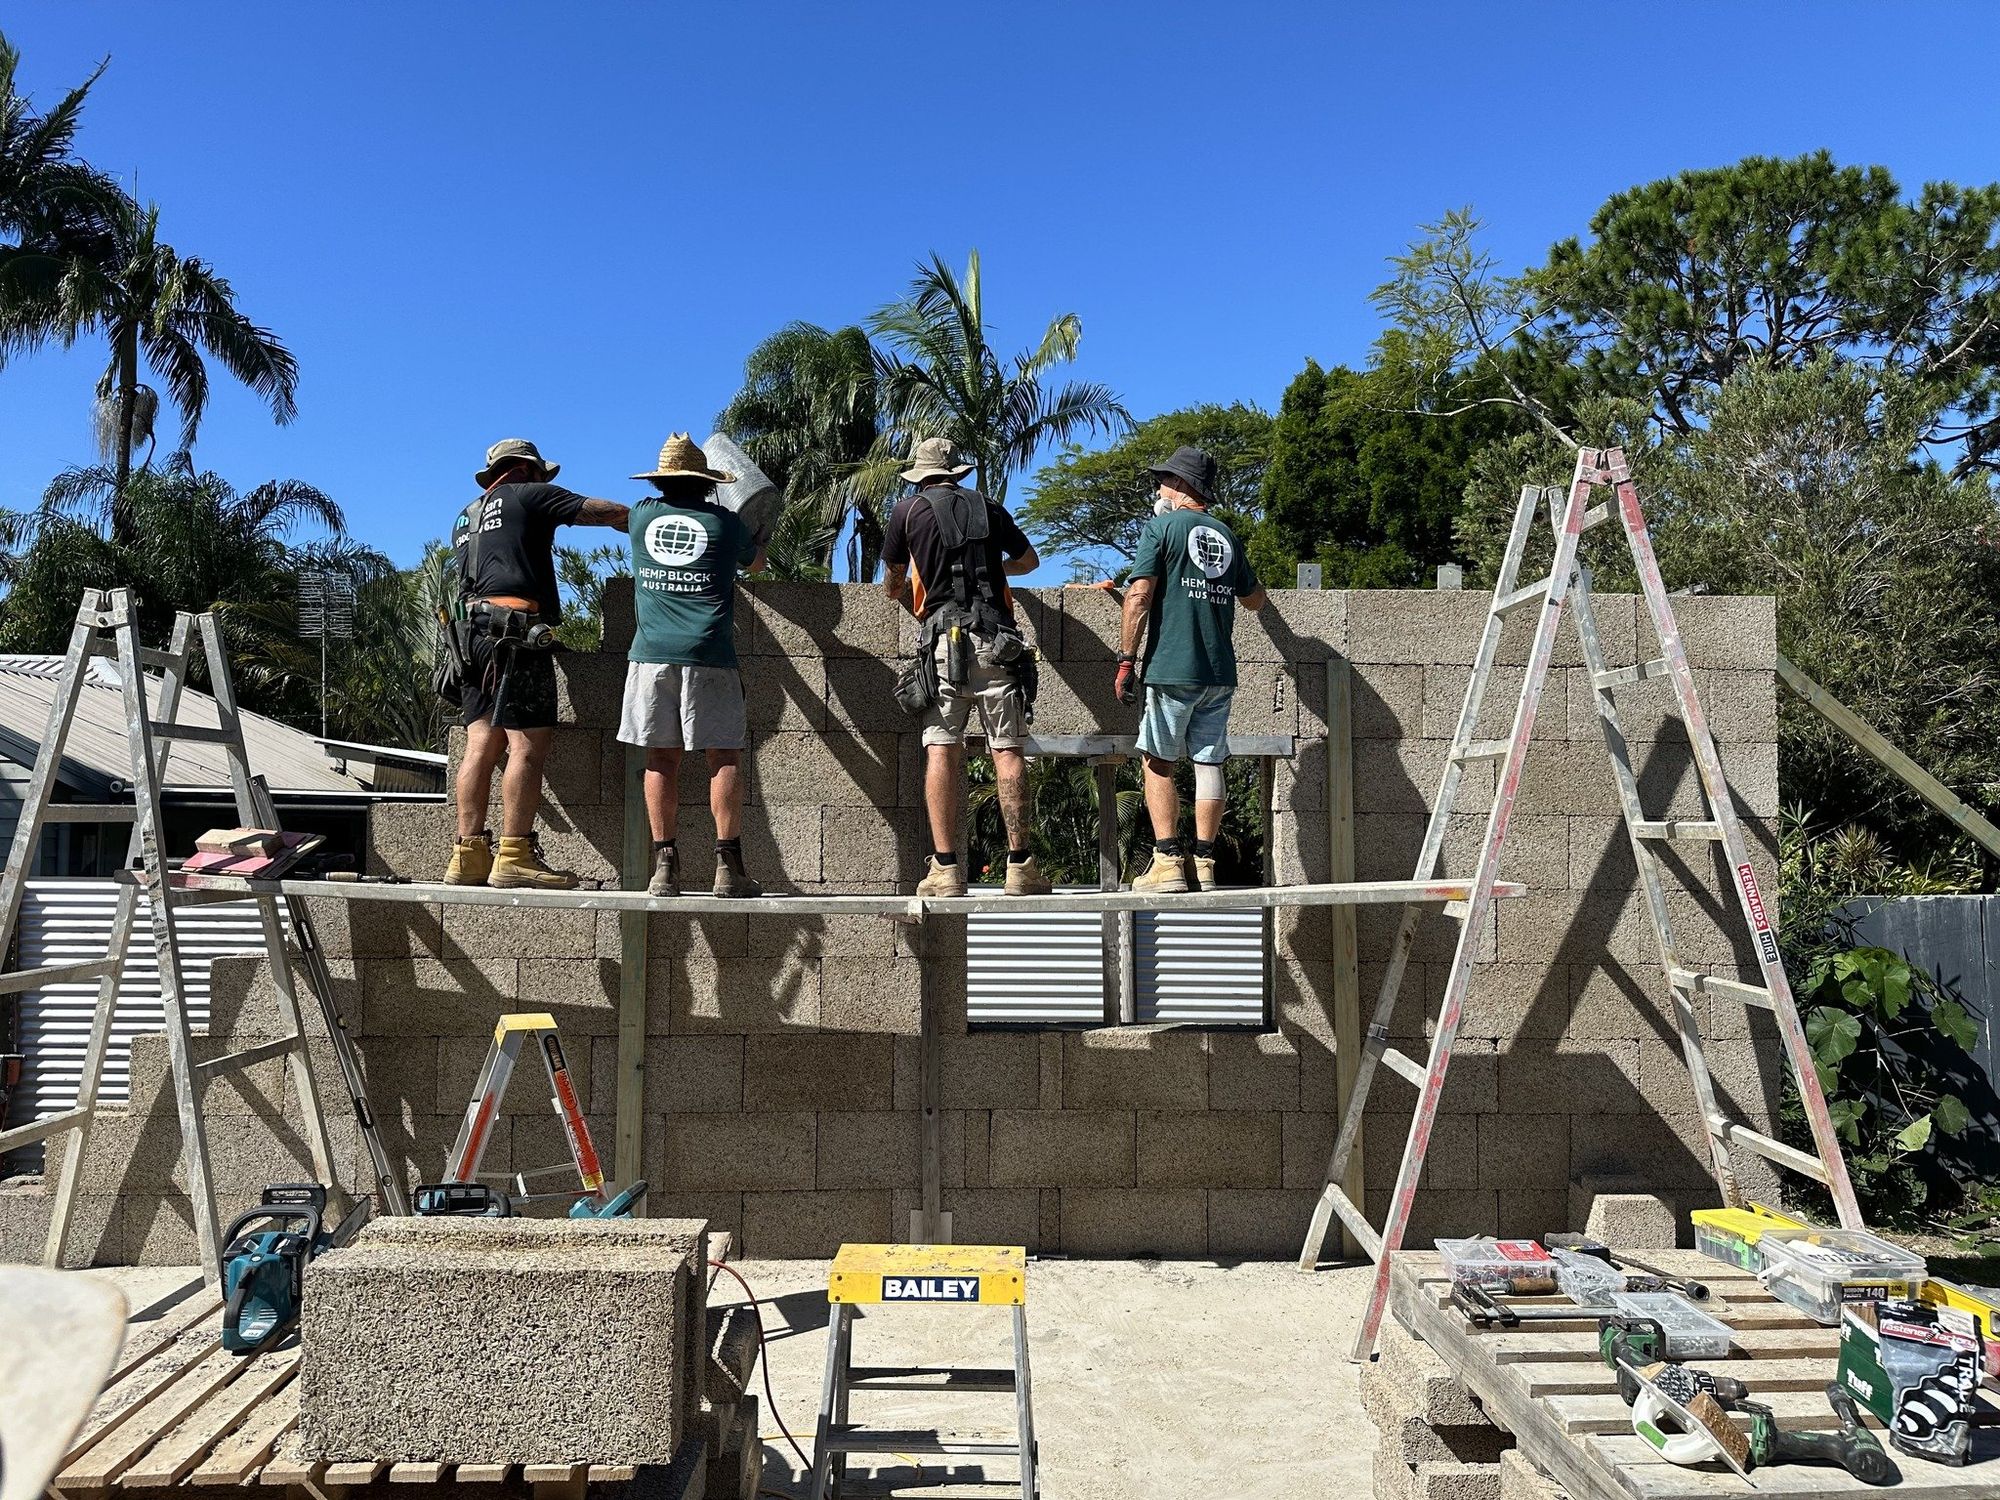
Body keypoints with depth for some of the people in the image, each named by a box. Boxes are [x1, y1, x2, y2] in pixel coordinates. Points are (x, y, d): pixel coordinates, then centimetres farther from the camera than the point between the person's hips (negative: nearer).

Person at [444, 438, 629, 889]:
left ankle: (469, 855, -2)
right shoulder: (529, 495, 7)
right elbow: (609, 512, 3)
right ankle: (514, 856, -18)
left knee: (482, 743, 3)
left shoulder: (466, 517, 29)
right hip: (517, 630, -8)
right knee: (529, 743, -12)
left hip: (474, 631, 8)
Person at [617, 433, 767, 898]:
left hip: (652, 654, 2)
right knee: (724, 757, 0)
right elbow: (755, 563, 25)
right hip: (708, 655, -2)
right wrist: (759, 538, 46)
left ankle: (665, 866, 3)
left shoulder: (643, 515, 10)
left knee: (661, 760, 3)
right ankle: (728, 864, -4)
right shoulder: (724, 522, 5)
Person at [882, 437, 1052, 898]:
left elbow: (892, 582, 20)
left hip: (943, 640, -2)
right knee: (1007, 751, 1)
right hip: (996, 640, 2)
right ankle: (1020, 865, 0)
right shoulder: (988, 507, 17)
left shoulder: (908, 510, 11)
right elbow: (1029, 561, 30)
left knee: (941, 750, -3)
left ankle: (945, 868, -9)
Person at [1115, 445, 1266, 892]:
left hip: (1173, 667, -5)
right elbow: (1255, 600, 26)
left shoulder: (1162, 527, 0)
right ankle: (1204, 865, 5)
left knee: (1157, 762, 2)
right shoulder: (1227, 536, 16)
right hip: (1220, 671, 5)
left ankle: (1168, 863, -5)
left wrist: (1126, 660, -9)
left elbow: (1140, 593, -10)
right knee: (1209, 763, 5)